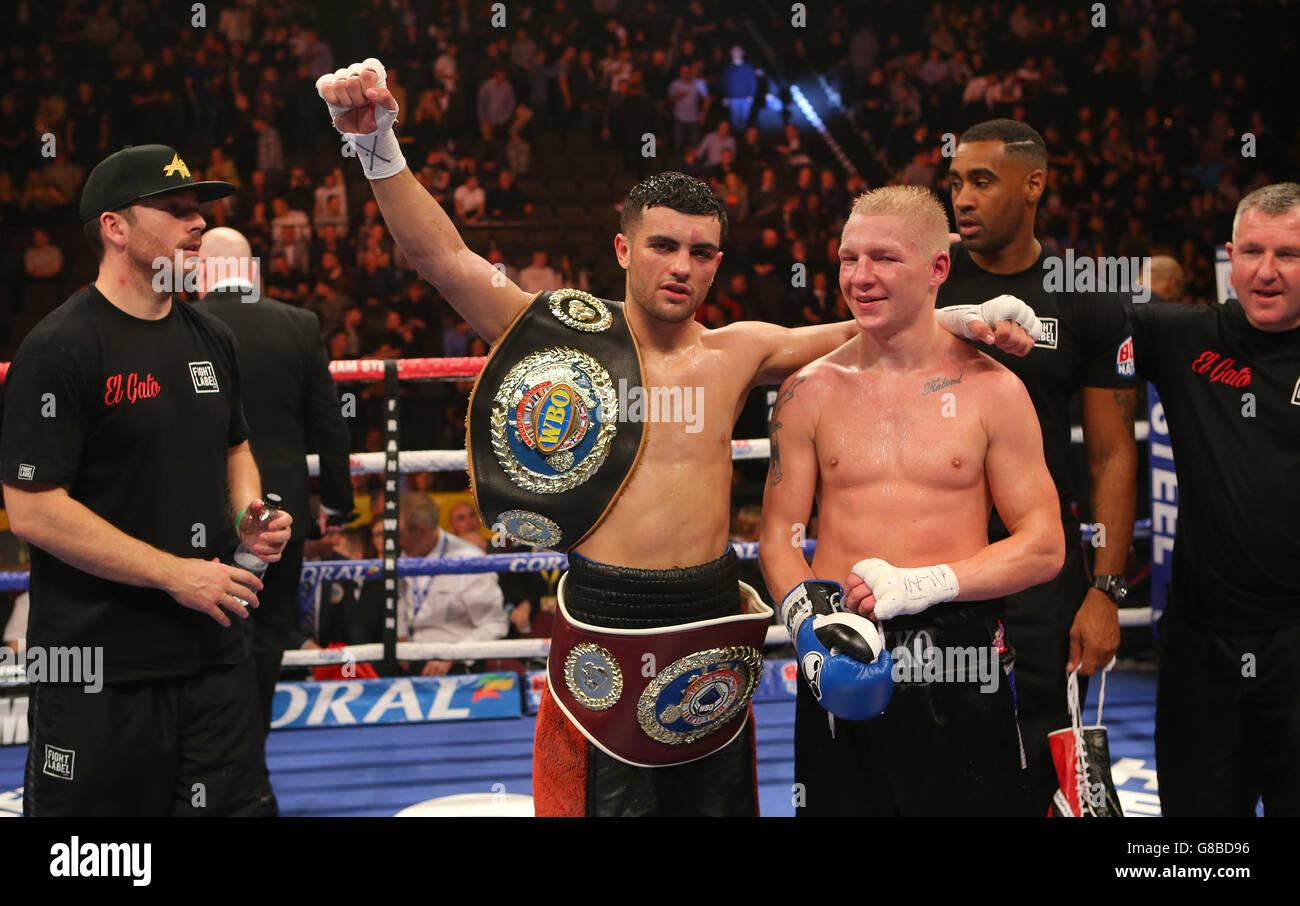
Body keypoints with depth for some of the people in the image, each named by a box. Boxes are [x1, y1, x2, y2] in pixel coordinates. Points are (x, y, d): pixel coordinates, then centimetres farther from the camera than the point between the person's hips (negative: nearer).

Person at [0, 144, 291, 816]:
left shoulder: (211, 339, 12)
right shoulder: (60, 349, -12)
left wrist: (249, 513, 5)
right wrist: (174, 573, -17)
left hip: (213, 655, 7)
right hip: (99, 672, -7)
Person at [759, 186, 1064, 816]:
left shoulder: (991, 390, 2)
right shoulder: (811, 390, 7)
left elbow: (1044, 548, 1)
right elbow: (779, 533, 8)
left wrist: (925, 583, -11)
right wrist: (809, 622, -11)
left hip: (959, 665, -1)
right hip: (840, 665, 1)